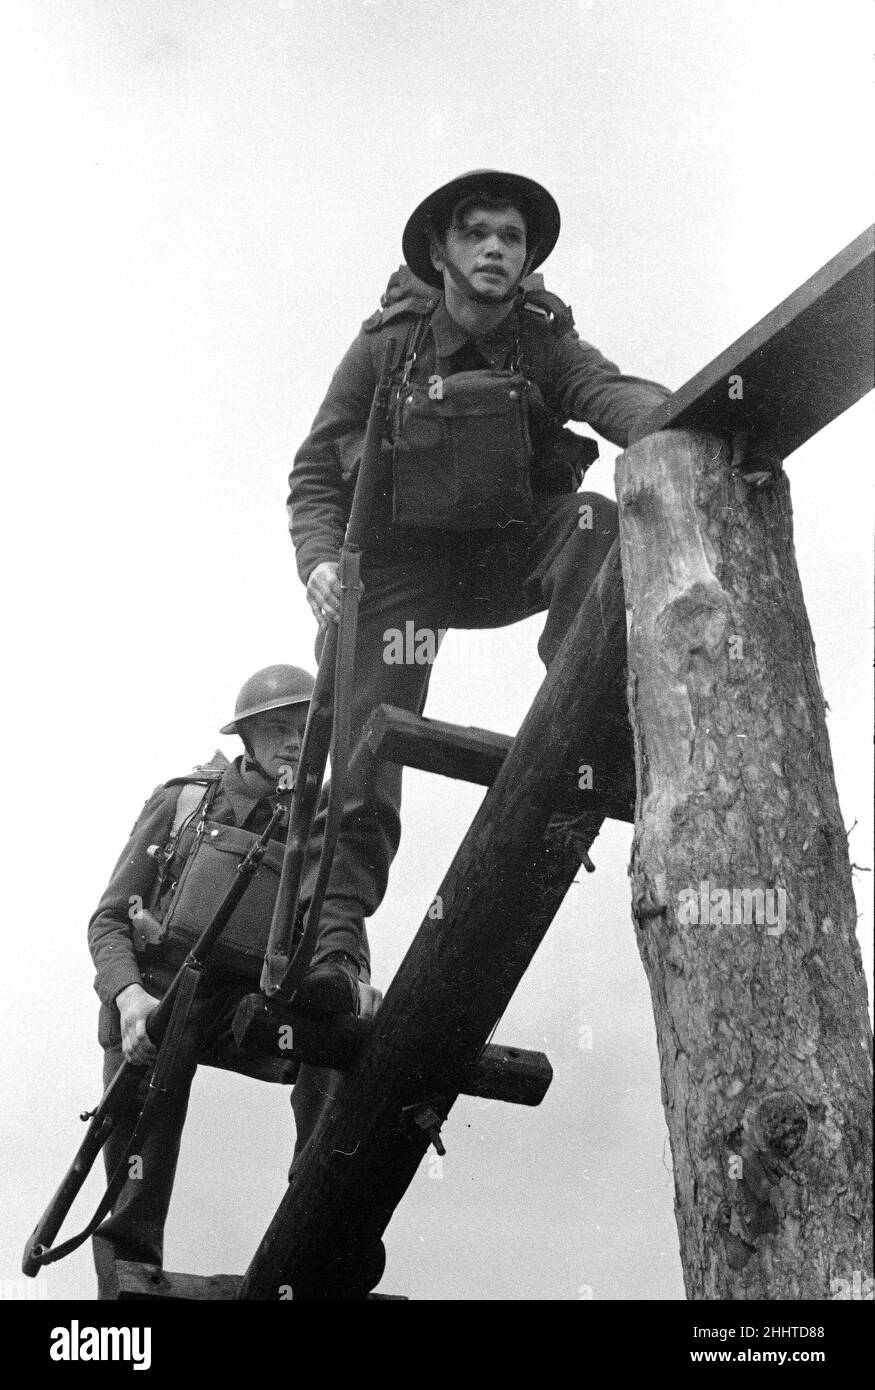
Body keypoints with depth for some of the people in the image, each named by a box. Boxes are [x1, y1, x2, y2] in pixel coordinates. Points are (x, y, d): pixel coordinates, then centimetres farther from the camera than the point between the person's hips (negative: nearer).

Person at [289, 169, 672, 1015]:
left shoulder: (545, 344, -5)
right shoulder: (385, 347, -8)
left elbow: (606, 391, -26)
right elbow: (314, 474, -6)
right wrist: (319, 560, -26)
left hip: (510, 555, 1)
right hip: (401, 563, -1)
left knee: (596, 521, -28)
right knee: (362, 734, -15)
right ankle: (332, 930, -13)